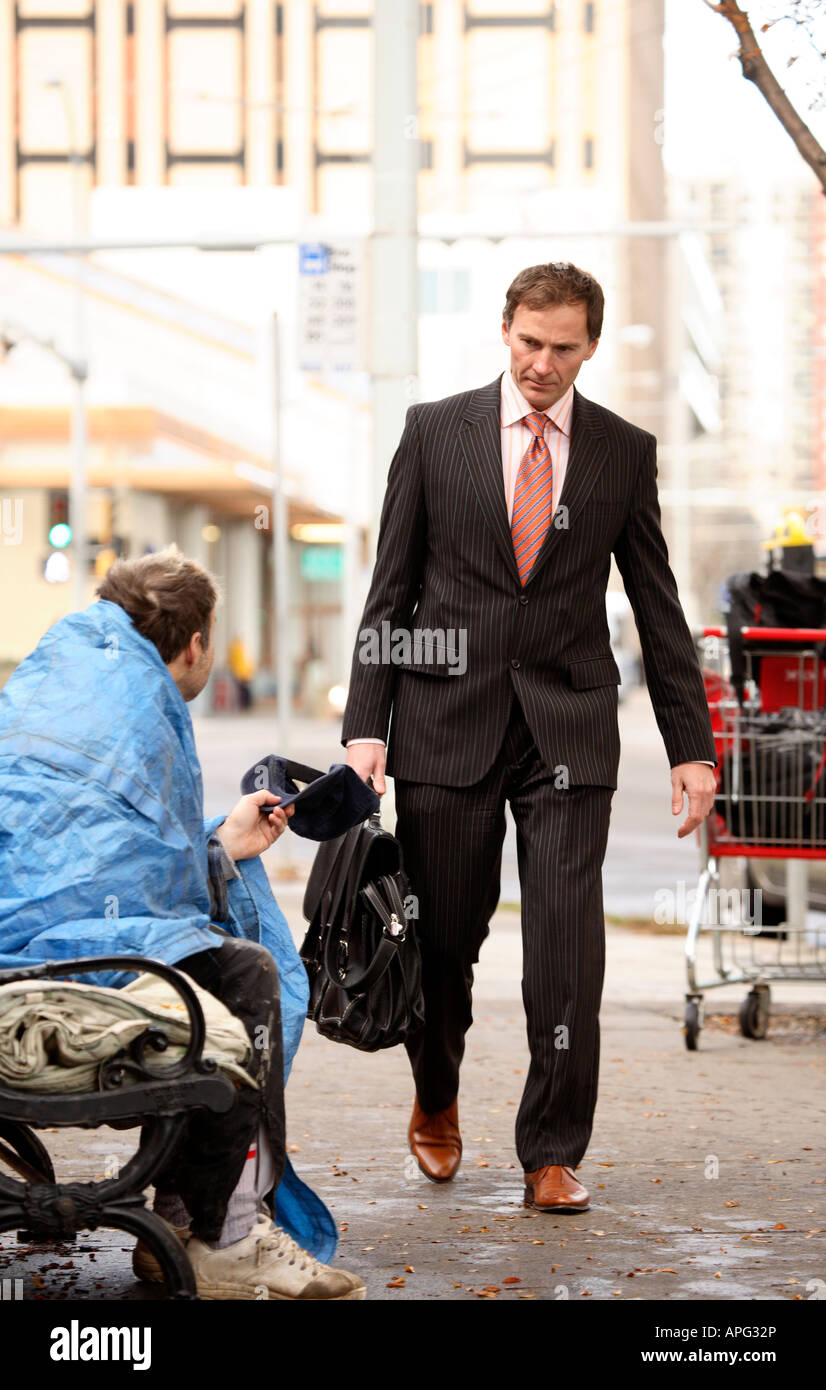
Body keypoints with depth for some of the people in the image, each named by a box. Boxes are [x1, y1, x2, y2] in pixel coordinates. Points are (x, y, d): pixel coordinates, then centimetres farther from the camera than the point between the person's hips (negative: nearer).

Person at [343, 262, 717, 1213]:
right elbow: (390, 590, 3)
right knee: (442, 937, 5)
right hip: (449, 722, 0)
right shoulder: (435, 431, 3)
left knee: (567, 949, -7)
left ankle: (552, 1156, 3)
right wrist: (364, 725, -5)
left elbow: (657, 608, 9)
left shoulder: (624, 451, 6)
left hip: (569, 730, 0)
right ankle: (436, 1099, 33)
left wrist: (691, 745, 5)